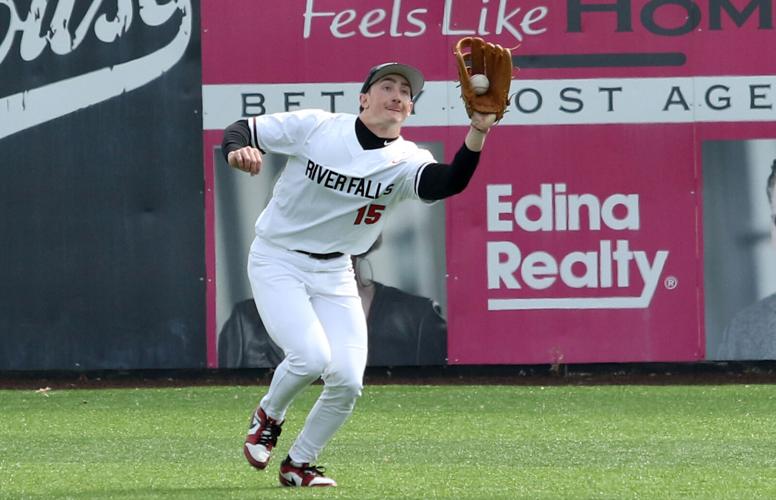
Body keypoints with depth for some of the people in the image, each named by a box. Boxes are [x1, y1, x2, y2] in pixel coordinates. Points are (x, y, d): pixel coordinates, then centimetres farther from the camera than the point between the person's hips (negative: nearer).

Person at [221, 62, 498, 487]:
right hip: (277, 262, -3)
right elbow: (241, 129, -4)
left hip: (333, 275, 3)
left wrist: (477, 132, -47)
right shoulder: (314, 127, -12)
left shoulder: (405, 162, -10)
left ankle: (299, 465, 17)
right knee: (311, 356, -23)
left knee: (348, 381, -7)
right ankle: (268, 416, 9)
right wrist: (238, 150, -28)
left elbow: (449, 182, -31)